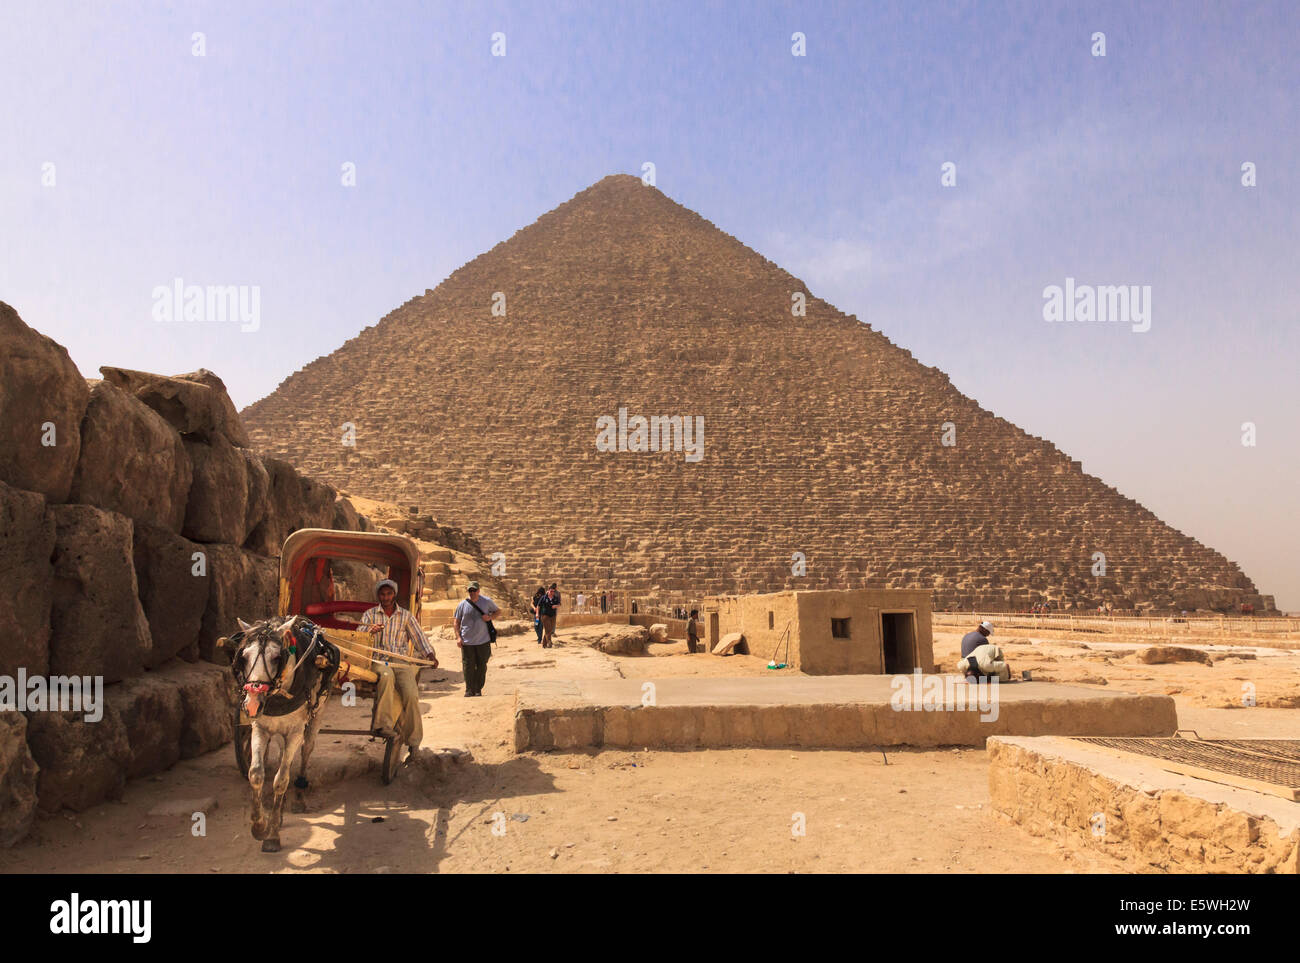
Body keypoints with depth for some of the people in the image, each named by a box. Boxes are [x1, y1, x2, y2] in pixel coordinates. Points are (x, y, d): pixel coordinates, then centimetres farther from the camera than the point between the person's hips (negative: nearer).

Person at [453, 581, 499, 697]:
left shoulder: (487, 602, 0)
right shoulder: (462, 604, -1)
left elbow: (498, 611, 14)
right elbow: (456, 622, 5)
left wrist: (490, 617, -7)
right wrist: (458, 637, -5)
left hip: (483, 641, 0)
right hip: (467, 642, 0)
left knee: (482, 666, 5)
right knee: (468, 667, 1)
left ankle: (478, 689, 19)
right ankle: (469, 690, 12)